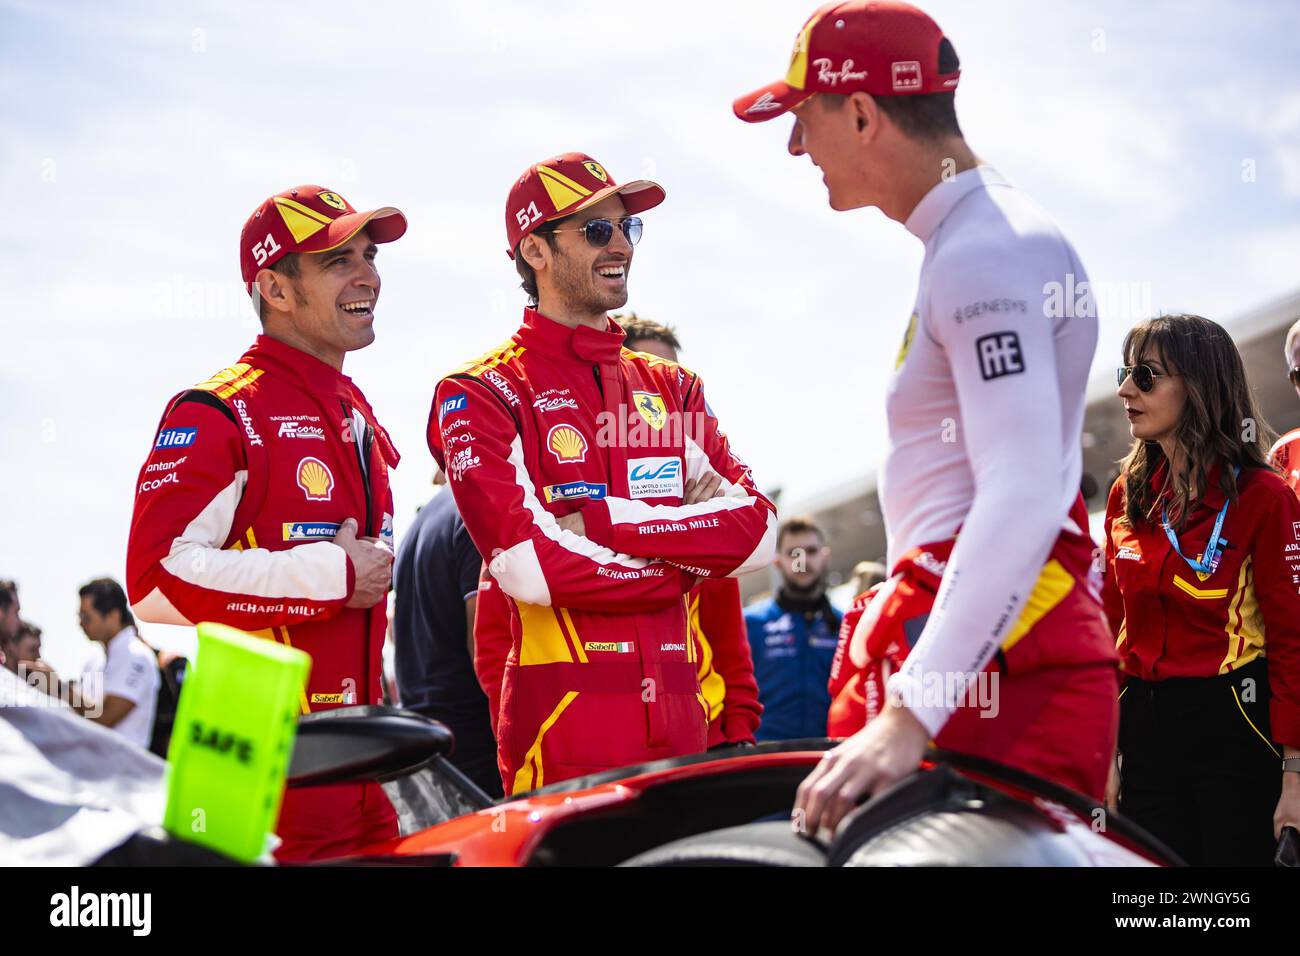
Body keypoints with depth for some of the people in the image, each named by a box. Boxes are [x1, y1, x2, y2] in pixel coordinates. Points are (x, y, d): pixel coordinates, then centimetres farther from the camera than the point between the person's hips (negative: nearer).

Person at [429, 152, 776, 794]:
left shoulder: (671, 389, 18)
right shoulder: (480, 396, -1)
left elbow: (756, 528, 4)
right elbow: (528, 563, -16)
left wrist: (606, 522, -10)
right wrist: (684, 552, -4)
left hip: (678, 719, 5)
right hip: (563, 734, -5)